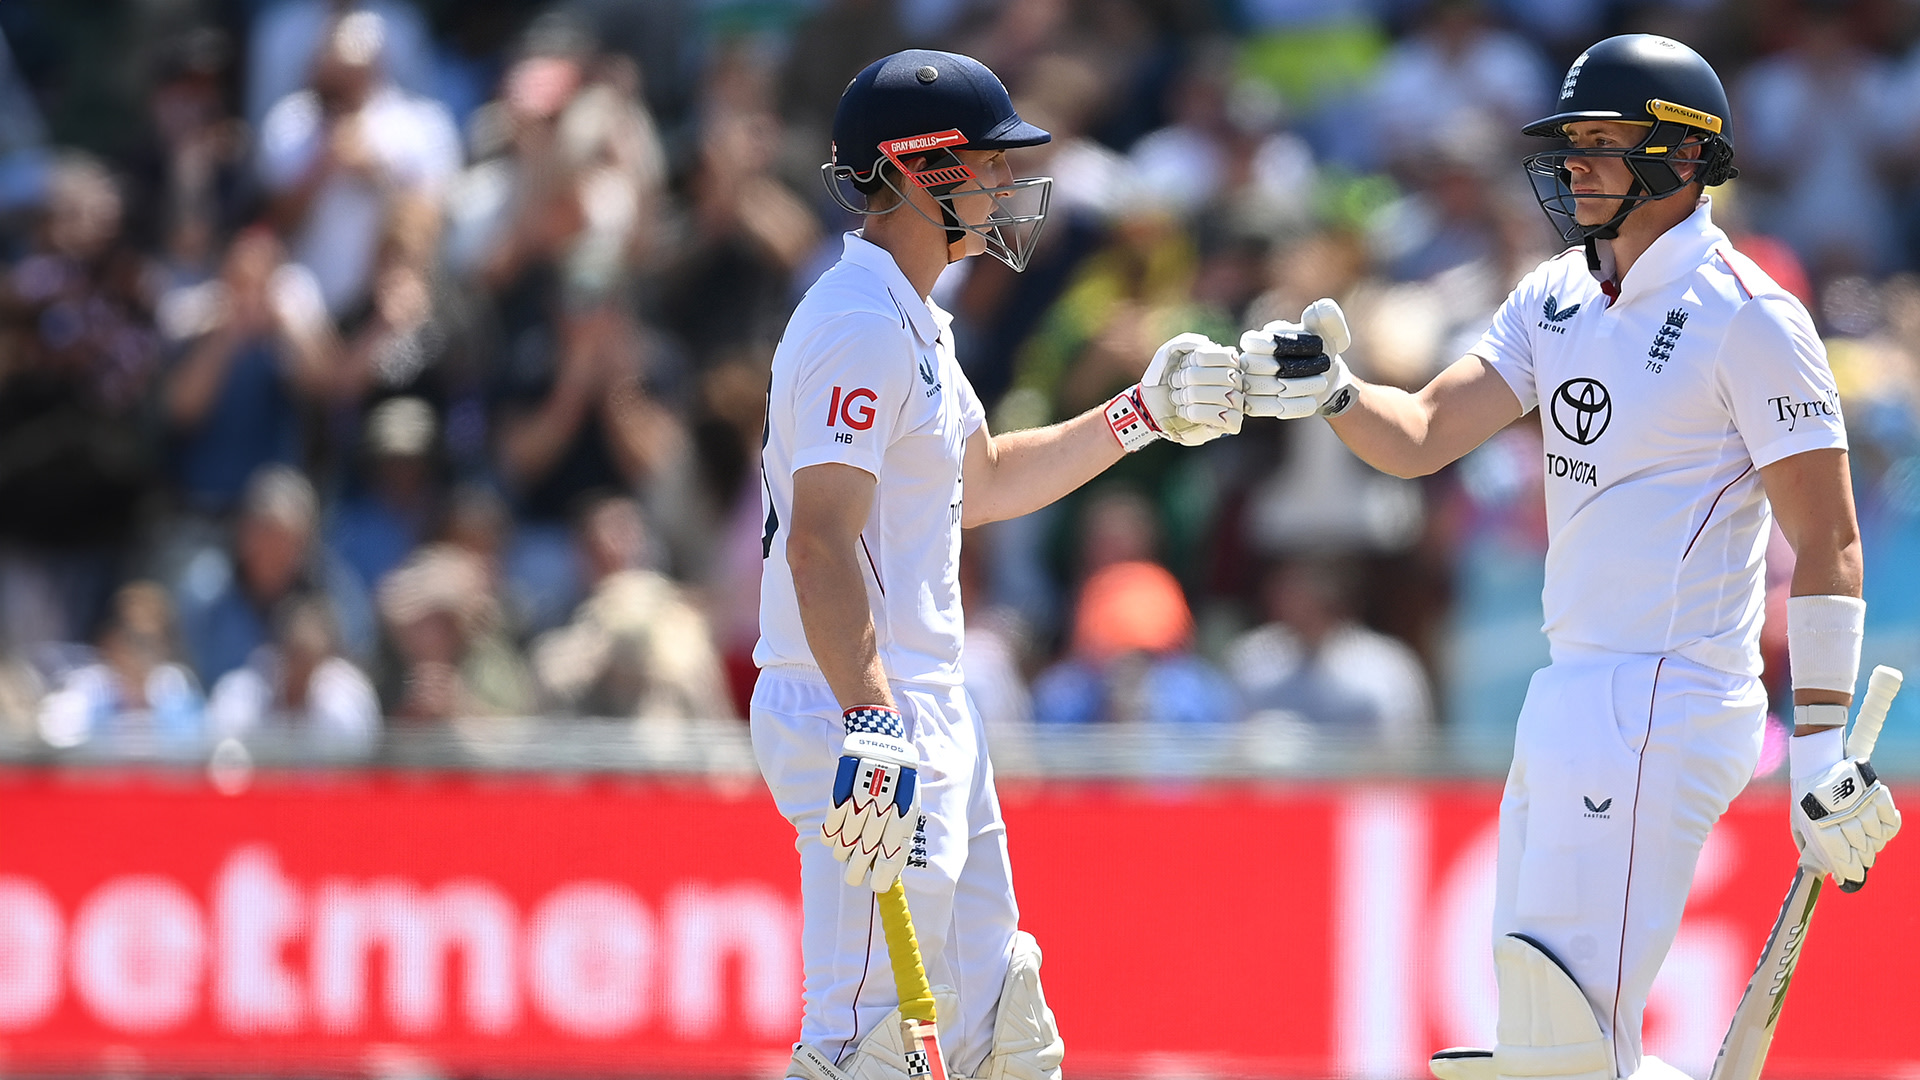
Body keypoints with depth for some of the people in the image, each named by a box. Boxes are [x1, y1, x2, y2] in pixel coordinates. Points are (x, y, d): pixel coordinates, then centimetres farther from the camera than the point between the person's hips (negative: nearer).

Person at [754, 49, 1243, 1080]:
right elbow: (820, 540, -25)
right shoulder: (861, 325, -16)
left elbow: (982, 483, 32)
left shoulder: (908, 320, 17)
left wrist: (1145, 412, 26)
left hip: (929, 712, 11)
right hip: (863, 710, -11)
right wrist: (871, 728, -34)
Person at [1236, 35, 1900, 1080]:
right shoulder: (1558, 298, 13)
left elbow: (1827, 545, -13)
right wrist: (1332, 395, -16)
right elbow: (1421, 436, 6)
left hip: (1665, 708, -9)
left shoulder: (1749, 319, -11)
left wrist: (1821, 752, -18)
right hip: (1573, 693, 9)